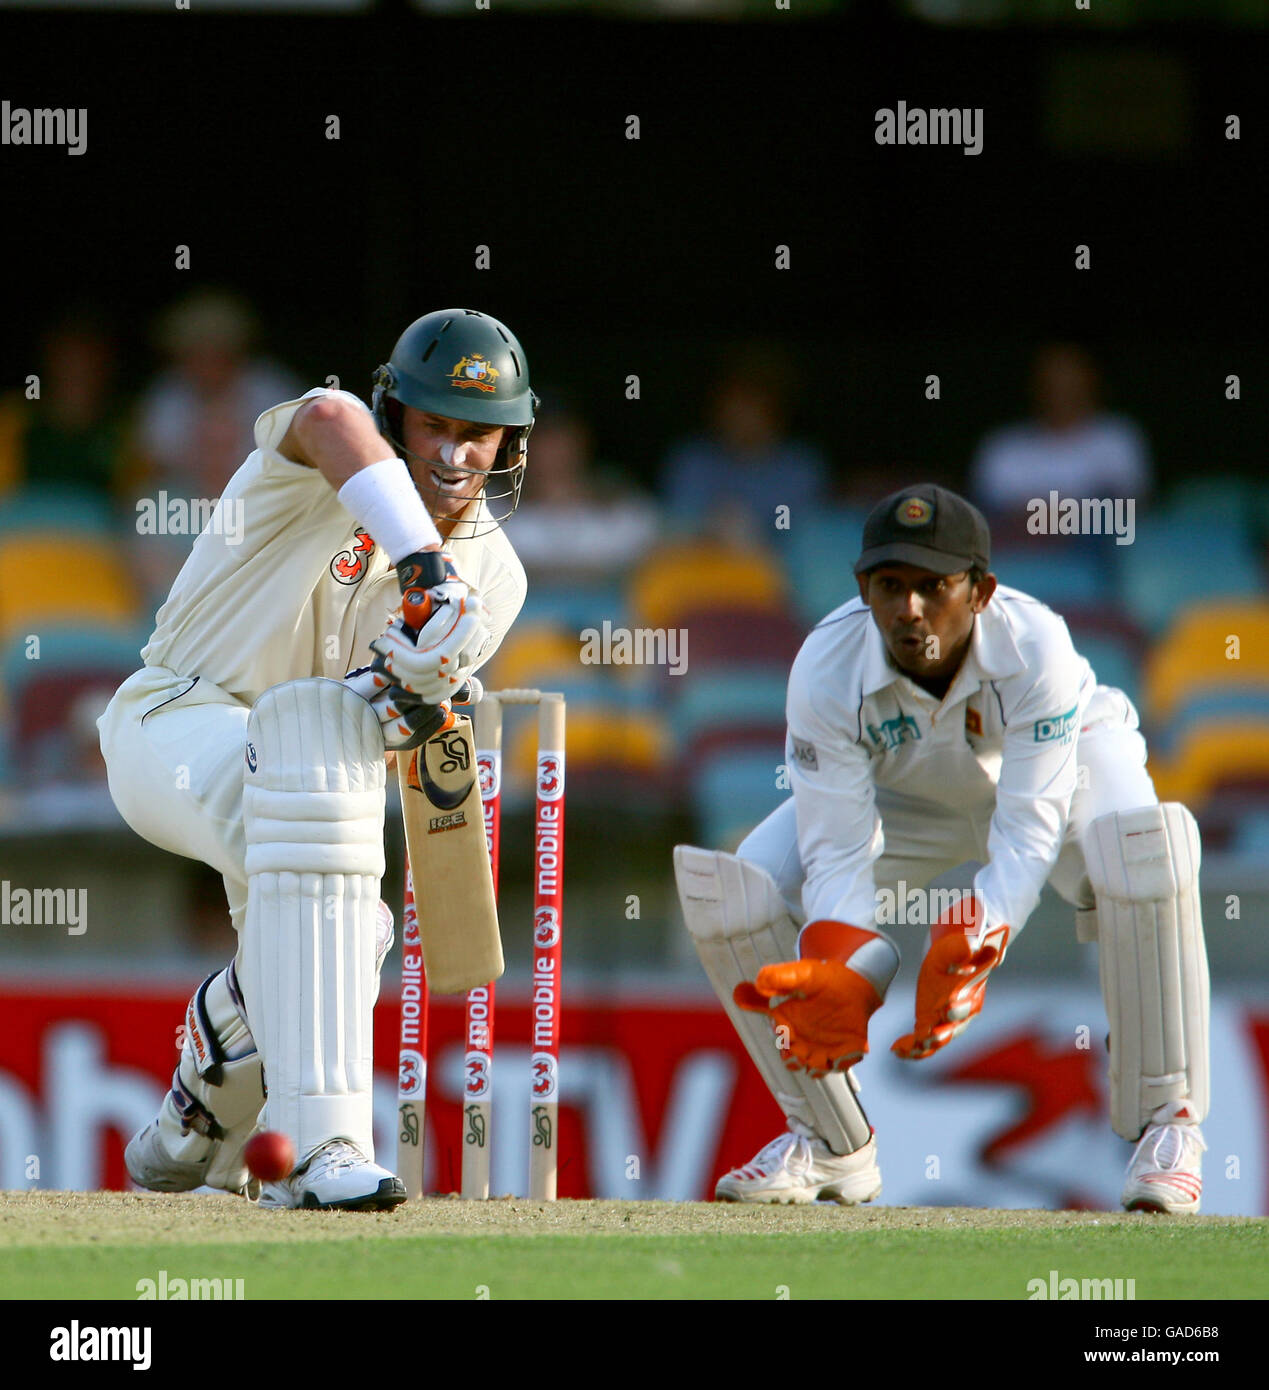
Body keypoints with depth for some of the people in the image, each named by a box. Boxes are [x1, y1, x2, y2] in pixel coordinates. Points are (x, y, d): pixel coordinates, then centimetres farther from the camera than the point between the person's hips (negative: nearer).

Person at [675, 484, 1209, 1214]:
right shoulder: (827, 671, -32)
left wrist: (968, 956, -55)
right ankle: (832, 1145, 3)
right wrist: (836, 975, -49)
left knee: (1143, 852, -37)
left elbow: (1030, 832, -38)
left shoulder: (1035, 647, -38)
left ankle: (1166, 1127, -22)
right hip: (905, 797, 3)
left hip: (1066, 765, -2)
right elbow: (838, 851, -30)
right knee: (731, 893, -18)